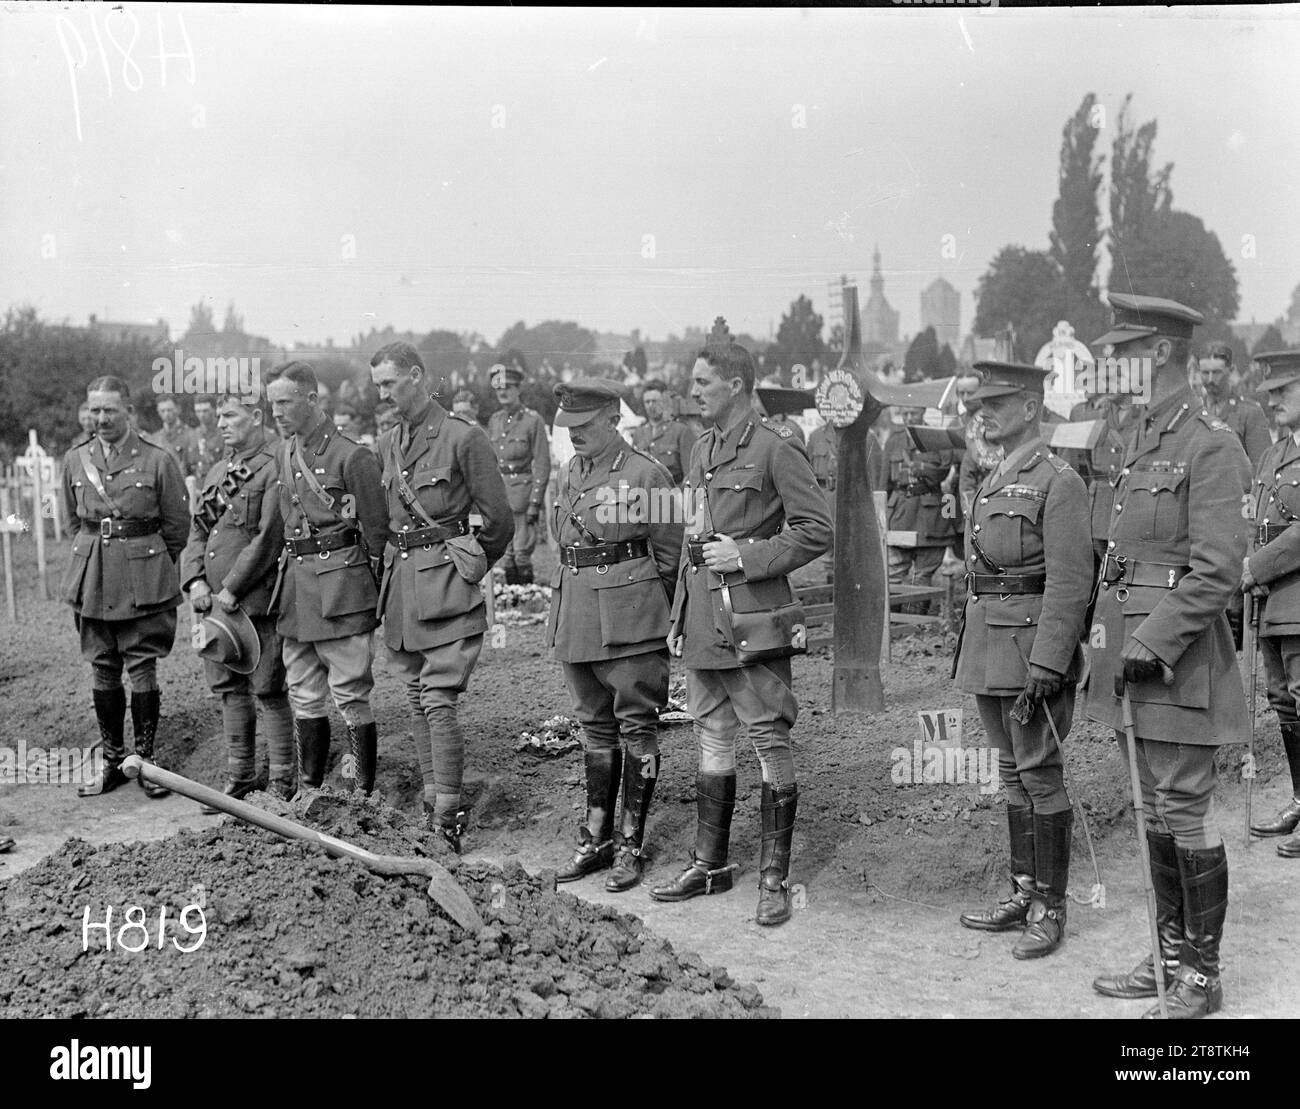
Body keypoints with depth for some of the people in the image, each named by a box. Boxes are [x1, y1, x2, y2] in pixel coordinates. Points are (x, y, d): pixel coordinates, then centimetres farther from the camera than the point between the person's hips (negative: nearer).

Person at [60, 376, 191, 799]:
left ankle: (145, 760, 11)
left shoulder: (158, 461, -7)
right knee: (103, 672, 8)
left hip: (144, 584, -3)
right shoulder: (75, 461, 5)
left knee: (143, 670, -1)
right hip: (92, 583, 4)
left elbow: (178, 526, 1)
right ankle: (113, 761, 19)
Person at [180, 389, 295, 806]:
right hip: (213, 602, 8)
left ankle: (282, 783, 8)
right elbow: (197, 533, 15)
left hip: (258, 600, -8)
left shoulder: (276, 468, -9)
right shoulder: (215, 473, 17)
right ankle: (239, 777, 23)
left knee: (268, 691, -1)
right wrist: (196, 582, -2)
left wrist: (231, 590, -16)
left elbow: (268, 538, -16)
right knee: (229, 690, 13)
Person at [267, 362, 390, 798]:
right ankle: (308, 790, 23)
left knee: (351, 694, -2)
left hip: (340, 585, -7)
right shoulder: (282, 452, 10)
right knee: (304, 695, 13)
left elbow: (377, 533, -7)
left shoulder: (351, 456, -11)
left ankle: (365, 794, 6)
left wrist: (378, 596, -5)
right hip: (294, 583, 7)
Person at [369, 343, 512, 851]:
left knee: (438, 700, -11)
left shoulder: (463, 437, -9)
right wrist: (393, 562, 15)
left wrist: (469, 569, 5)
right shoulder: (388, 444, 12)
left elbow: (499, 520, -5)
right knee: (417, 701, 10)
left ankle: (447, 818, -7)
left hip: (446, 582, -7)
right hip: (400, 581, 7)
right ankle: (432, 803, 18)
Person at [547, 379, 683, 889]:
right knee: (595, 727, 13)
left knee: (636, 729, 1)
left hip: (630, 619, -7)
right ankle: (596, 837, 22)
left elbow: (670, 555, -4)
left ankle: (630, 845, 9)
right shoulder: (573, 471, 11)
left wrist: (649, 615, 2)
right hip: (575, 616, 7)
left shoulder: (646, 474, -9)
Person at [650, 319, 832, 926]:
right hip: (703, 620, 8)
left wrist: (747, 557, -17)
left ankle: (775, 878, 8)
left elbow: (817, 531, -11)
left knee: (770, 743, 0)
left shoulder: (776, 448, -10)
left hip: (754, 618, -8)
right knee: (712, 740, 15)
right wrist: (679, 616, 18)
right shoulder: (702, 449, 14)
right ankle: (709, 865, 25)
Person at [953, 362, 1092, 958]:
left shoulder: (1059, 482, -11)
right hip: (988, 652, 9)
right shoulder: (992, 482, 16)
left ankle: (1050, 909, 8)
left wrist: (1044, 667, -23)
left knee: (1040, 777, -2)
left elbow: (1070, 583, -18)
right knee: (1013, 774, 14)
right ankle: (1023, 893, 23)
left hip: (1034, 648, -9)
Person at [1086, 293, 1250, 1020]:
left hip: (1178, 663, -9)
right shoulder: (1141, 439, 15)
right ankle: (1170, 956, 26)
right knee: (1155, 812, 15)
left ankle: (1202, 977, 10)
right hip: (1133, 652, 9)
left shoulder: (1209, 445, -12)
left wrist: (1154, 646, -20)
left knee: (1186, 814, -1)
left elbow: (1218, 570, -17)